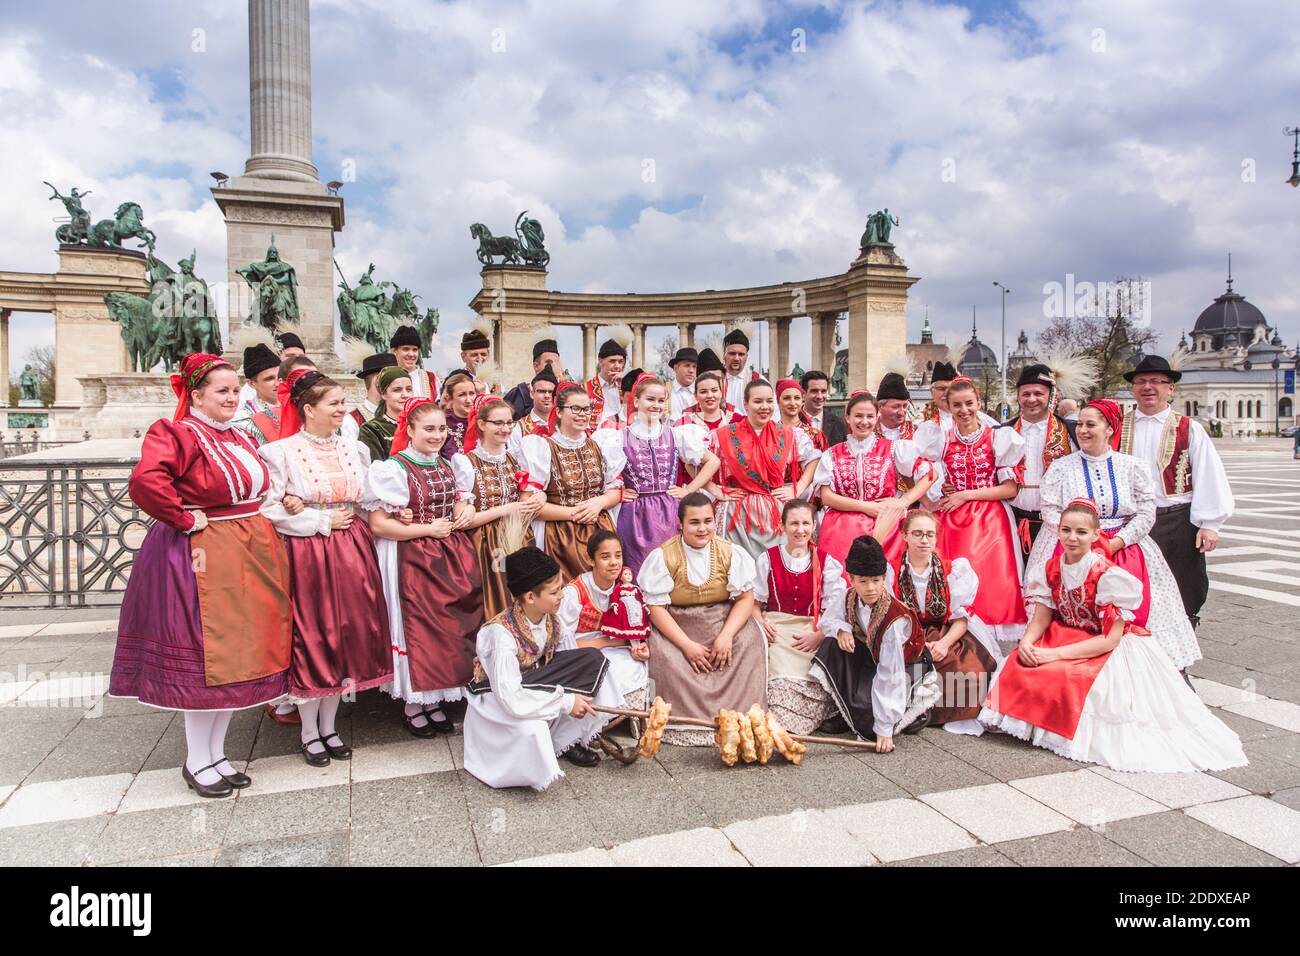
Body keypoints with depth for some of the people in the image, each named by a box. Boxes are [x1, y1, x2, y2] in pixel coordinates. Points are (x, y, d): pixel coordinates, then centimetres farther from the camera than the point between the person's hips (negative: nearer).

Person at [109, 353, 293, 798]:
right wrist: (188, 519, -19)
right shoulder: (174, 433, -10)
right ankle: (197, 761, 17)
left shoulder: (242, 439, 15)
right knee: (203, 657, 1)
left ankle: (216, 752, 26)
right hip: (203, 555, -8)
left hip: (252, 554, 8)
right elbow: (145, 482, -27)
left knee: (237, 656, 12)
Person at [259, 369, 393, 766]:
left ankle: (329, 725, 25)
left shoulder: (355, 450, 10)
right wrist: (322, 520, -12)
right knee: (310, 639, 3)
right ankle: (309, 732, 20)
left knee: (347, 636, 8)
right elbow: (269, 511, -12)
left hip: (351, 554, 5)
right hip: (306, 557, -5)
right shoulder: (281, 452, -6)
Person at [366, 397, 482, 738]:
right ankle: (412, 707, 17)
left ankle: (434, 701, 24)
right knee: (418, 628, 0)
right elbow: (378, 524, -16)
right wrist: (429, 529, -16)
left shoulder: (447, 466, 12)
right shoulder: (395, 468, -10)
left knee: (451, 625, 8)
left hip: (451, 556, 7)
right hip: (413, 560, -6)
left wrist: (466, 512, 3)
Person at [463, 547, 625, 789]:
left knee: (593, 659, -11)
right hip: (496, 699, -7)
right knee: (531, 730, -39)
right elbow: (512, 699, -33)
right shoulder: (501, 633, -30)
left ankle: (565, 741, -2)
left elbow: (573, 668, -3)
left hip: (530, 685, 7)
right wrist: (566, 701, -28)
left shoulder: (551, 621, -10)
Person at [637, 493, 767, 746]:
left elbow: (746, 597, -2)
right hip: (676, 626, -1)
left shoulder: (731, 552, -1)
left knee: (750, 643, -25)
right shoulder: (663, 556, -7)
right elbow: (656, 607, -10)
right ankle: (686, 722, -15)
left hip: (723, 620, 2)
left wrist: (726, 635, -18)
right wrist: (687, 645, -18)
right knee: (663, 655, -30)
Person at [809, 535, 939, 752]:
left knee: (864, 706, -29)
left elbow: (889, 675, -33)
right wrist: (841, 629, -24)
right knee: (832, 645, -18)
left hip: (905, 668, -6)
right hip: (872, 657, 6)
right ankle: (841, 710, -4)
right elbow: (829, 620, 3)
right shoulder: (851, 597, -16)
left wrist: (884, 728, -31)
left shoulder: (895, 619, -33)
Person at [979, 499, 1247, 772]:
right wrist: (1026, 642, -23)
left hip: (1109, 650, -6)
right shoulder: (1051, 568, -3)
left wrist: (1055, 654, -27)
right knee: (1020, 665, -16)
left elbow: (1111, 638, -22)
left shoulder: (1108, 575, -21)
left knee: (1070, 678, -31)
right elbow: (1040, 619, 0)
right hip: (1065, 639, 6)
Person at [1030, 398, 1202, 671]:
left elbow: (1145, 513, 2)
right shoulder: (1061, 467, 6)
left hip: (1124, 549, 1)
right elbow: (1050, 511, -1)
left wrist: (1115, 543, -11)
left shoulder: (1132, 467, 7)